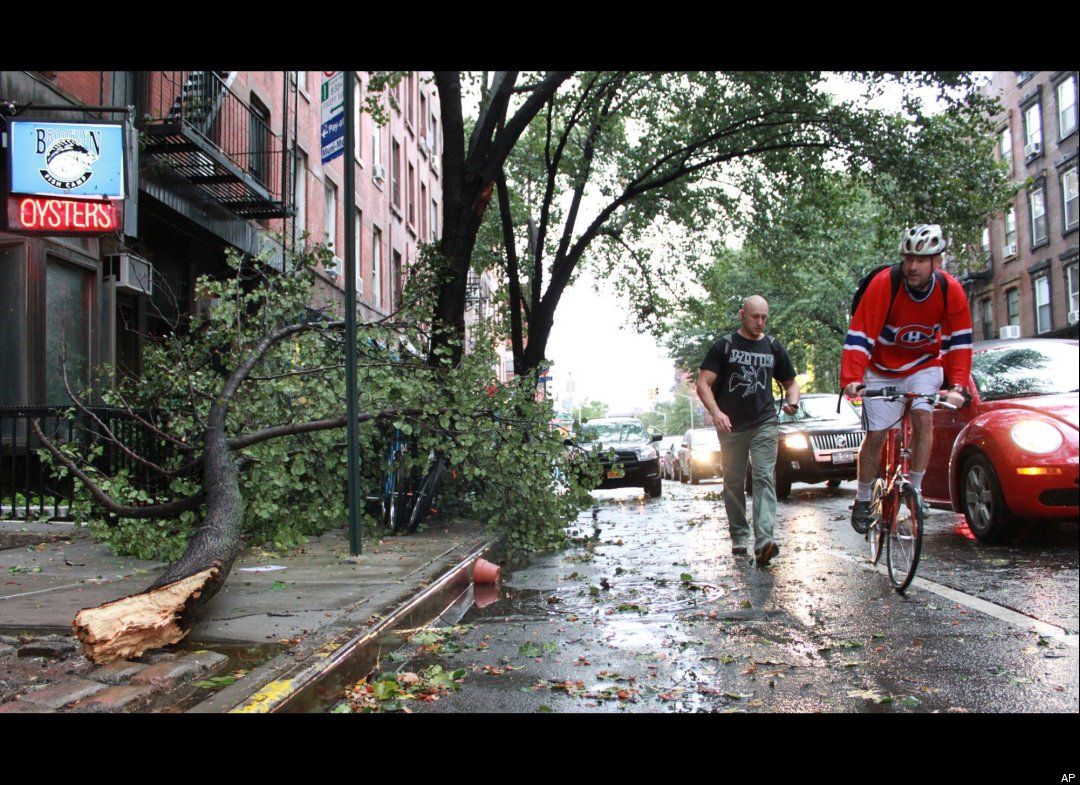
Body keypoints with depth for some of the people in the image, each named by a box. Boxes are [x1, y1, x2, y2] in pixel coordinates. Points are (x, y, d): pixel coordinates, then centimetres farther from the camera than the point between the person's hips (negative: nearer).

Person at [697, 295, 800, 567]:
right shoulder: (724, 346, 2)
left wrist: (792, 401, -4)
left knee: (764, 478, -13)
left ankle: (763, 541, -23)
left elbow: (790, 383, 20)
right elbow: (703, 383, -4)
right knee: (733, 483, 6)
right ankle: (739, 537, 19)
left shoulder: (773, 348, 10)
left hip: (764, 424, 0)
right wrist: (715, 412, -21)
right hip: (731, 425, 0)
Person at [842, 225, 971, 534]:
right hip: (883, 369, -1)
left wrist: (957, 385, -19)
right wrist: (851, 379, -39)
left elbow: (960, 341, -8)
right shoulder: (883, 284, -27)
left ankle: (916, 489, -7)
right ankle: (863, 500, 14)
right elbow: (859, 336, -29)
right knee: (876, 435, -2)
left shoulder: (951, 290, -18)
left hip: (924, 364, 2)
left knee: (923, 416, -22)